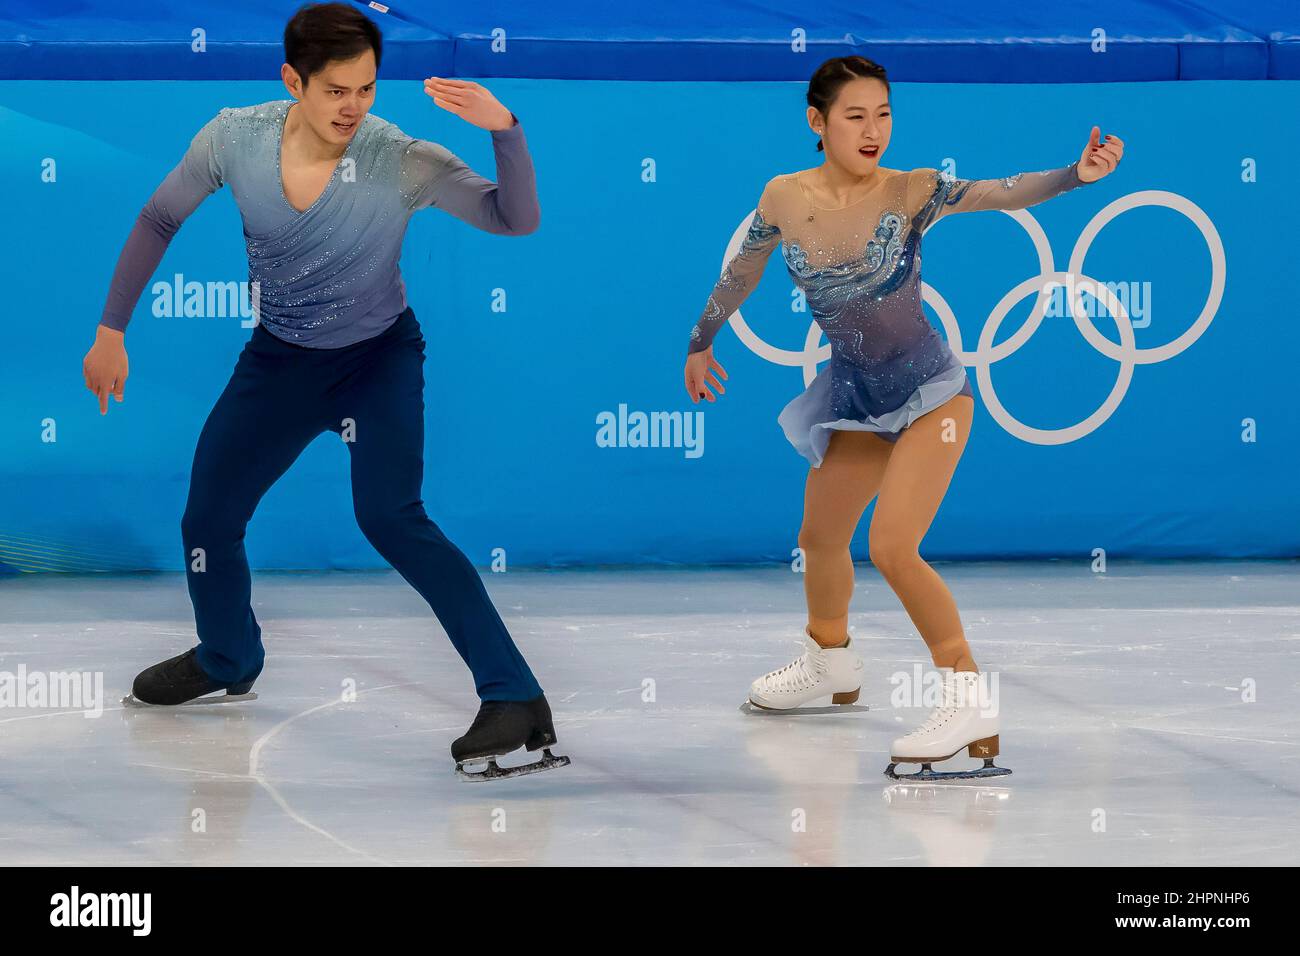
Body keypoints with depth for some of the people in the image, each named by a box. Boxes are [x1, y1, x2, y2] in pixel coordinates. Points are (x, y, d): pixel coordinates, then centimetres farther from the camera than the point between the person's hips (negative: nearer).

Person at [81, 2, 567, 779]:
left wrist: (505, 129, -50)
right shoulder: (234, 140, -20)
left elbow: (517, 220, -34)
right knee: (207, 521, 11)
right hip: (281, 357, 4)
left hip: (379, 356, -4)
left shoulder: (404, 162, -28)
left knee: (389, 516, -26)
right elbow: (159, 221, -2)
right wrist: (112, 331, 1)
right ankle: (227, 661, 45)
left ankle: (515, 697, -23)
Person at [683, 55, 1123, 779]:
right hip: (857, 396, 6)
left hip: (928, 392, -6)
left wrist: (1076, 174, -49)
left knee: (892, 548, -21)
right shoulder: (785, 199, -6)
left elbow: (1001, 194, -31)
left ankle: (969, 702, -17)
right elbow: (741, 275, 13)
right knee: (820, 538, 21)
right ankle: (831, 664, 49)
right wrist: (702, 342, 25)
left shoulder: (910, 192, -17)